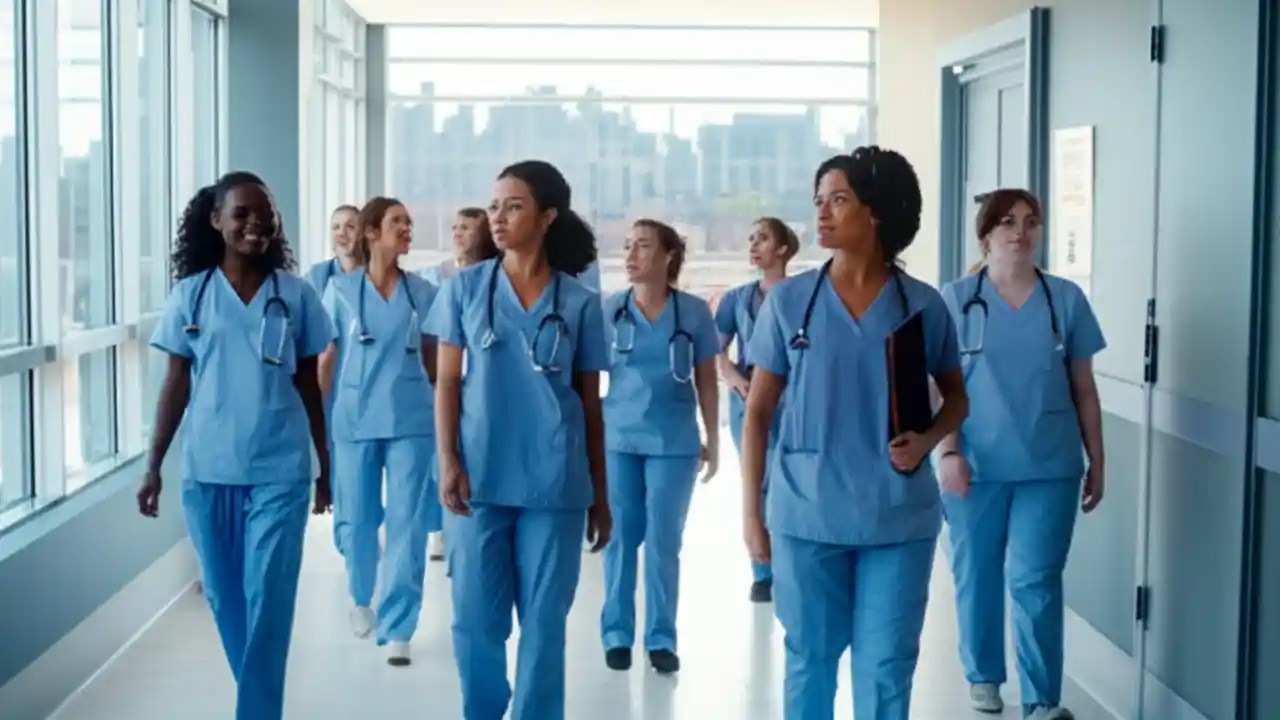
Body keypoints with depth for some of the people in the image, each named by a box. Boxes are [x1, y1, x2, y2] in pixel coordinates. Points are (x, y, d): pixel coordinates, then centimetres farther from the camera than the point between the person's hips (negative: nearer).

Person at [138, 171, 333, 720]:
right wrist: (153, 466, 4)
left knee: (267, 602, -4)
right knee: (224, 599, 12)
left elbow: (309, 386, 7)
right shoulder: (190, 295, 2)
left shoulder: (296, 294, 1)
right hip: (207, 470, 2)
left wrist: (326, 466, 9)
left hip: (280, 469, -1)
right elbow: (176, 385, 6)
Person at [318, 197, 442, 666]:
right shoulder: (340, 291, 1)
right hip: (355, 421, 0)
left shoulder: (424, 293, 4)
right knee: (359, 520, 11)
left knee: (407, 525, -3)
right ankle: (361, 599, 39)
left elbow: (433, 359, 10)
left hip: (411, 421, 0)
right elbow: (324, 360, 3)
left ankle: (397, 629, 5)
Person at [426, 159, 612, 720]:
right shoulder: (464, 288, 4)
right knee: (475, 617, 6)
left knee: (544, 620, 5)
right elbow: (447, 381, 4)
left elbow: (591, 404, 7)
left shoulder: (580, 303, 3)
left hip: (554, 482, 0)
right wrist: (447, 462, -8)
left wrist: (600, 495, 7)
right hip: (480, 476, 1)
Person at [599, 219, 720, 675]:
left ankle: (661, 638, 13)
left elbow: (706, 381, 5)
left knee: (664, 541, 4)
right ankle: (617, 633, 16)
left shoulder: (694, 312, -1)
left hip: (674, 440, -1)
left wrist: (712, 441, 7)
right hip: (618, 437, 1)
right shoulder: (609, 310, 0)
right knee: (620, 538, 6)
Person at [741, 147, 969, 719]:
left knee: (886, 666, 6)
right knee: (810, 658, 11)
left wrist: (927, 441, -9)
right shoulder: (788, 301, 0)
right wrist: (751, 512, 0)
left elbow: (955, 397, 13)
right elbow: (758, 413, 3)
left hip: (899, 516, 0)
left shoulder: (922, 305, 1)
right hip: (806, 514, 0)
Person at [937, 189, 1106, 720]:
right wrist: (948, 451, -12)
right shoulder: (956, 299, -1)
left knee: (1035, 580, -2)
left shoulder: (1066, 298, 4)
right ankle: (982, 675, 30)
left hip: (1050, 466, 0)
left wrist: (1096, 462, 7)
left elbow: (1084, 389, 7)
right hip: (975, 465, 0)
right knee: (976, 575, 11)